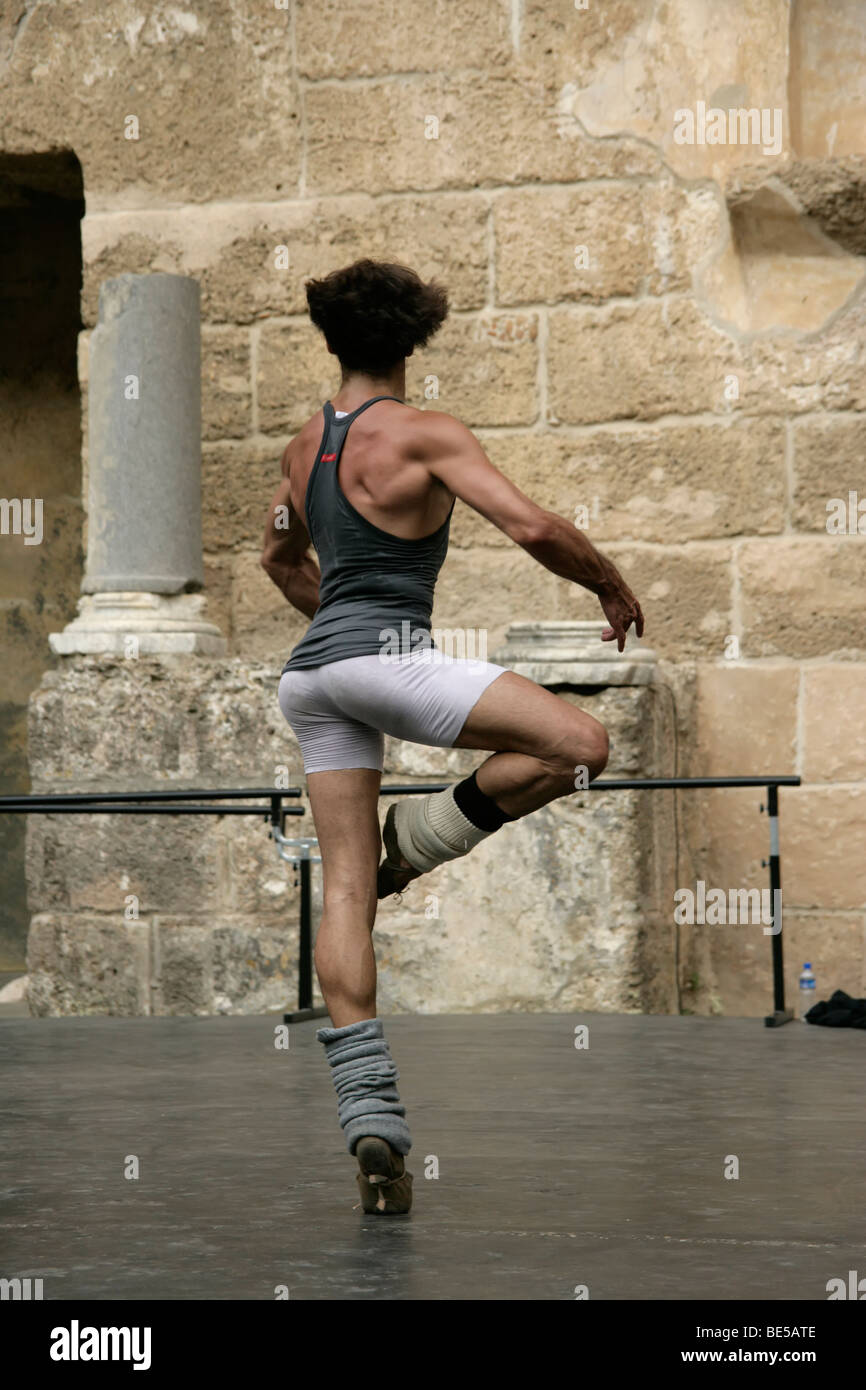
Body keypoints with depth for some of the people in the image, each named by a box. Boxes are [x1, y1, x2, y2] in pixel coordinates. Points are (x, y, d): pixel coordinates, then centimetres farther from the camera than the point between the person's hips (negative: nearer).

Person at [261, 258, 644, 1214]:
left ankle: (368, 1115, -2)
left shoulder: (305, 445, 16)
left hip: (314, 670, 8)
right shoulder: (425, 435, -6)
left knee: (346, 888, 3)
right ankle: (418, 837, 0)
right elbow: (532, 528, -15)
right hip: (388, 658, -8)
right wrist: (612, 587, 1)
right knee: (580, 746, -9)